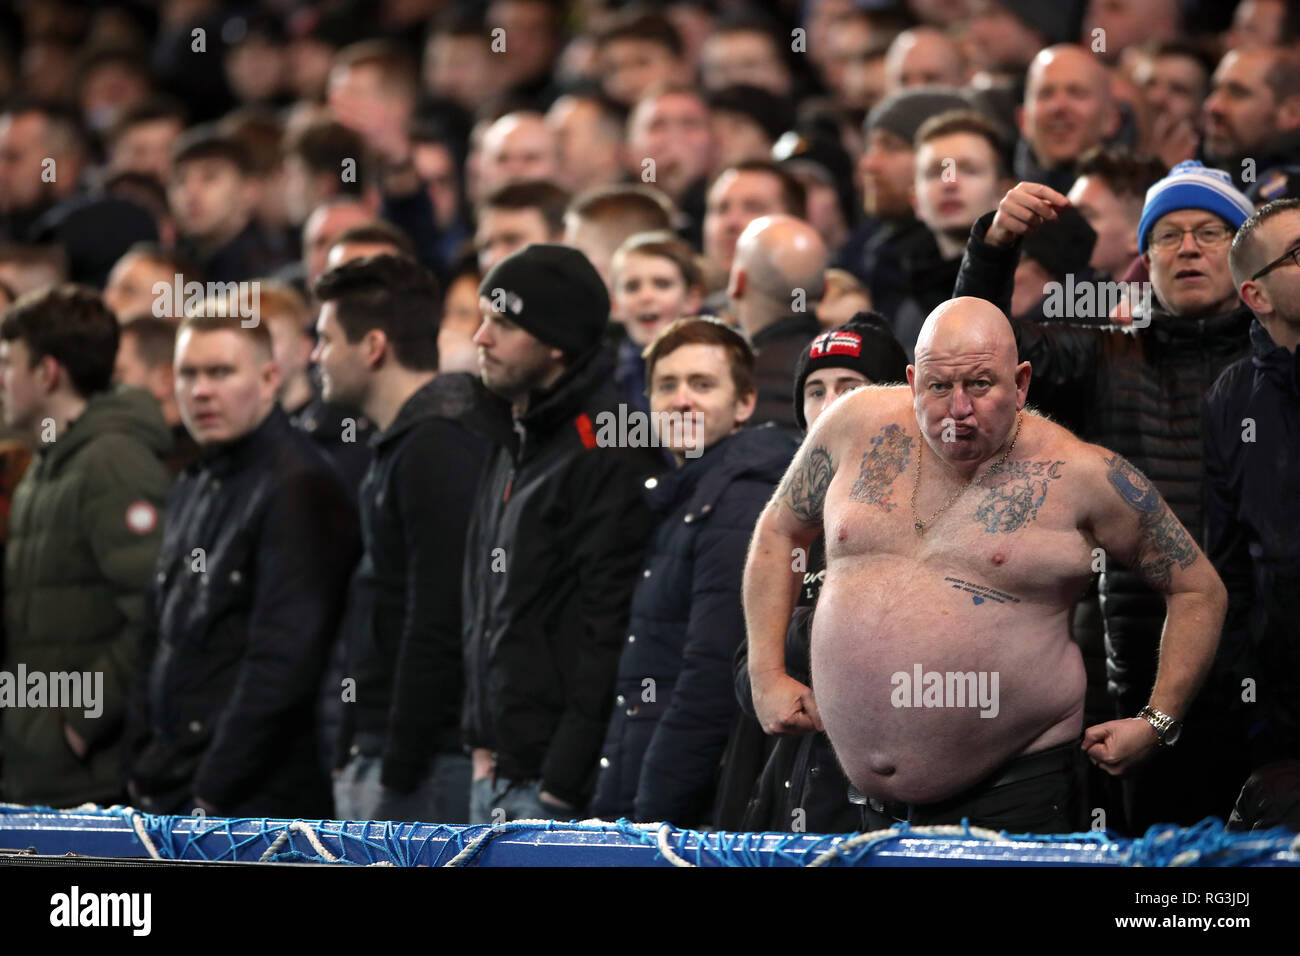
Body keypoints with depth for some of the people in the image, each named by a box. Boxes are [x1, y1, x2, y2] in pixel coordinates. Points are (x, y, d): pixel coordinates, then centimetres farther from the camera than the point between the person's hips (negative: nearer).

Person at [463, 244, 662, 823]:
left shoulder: (608, 457, -14)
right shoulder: (512, 449, 16)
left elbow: (610, 633, -18)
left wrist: (564, 781, -20)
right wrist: (482, 739, 16)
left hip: (560, 781, -9)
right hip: (499, 776, 9)